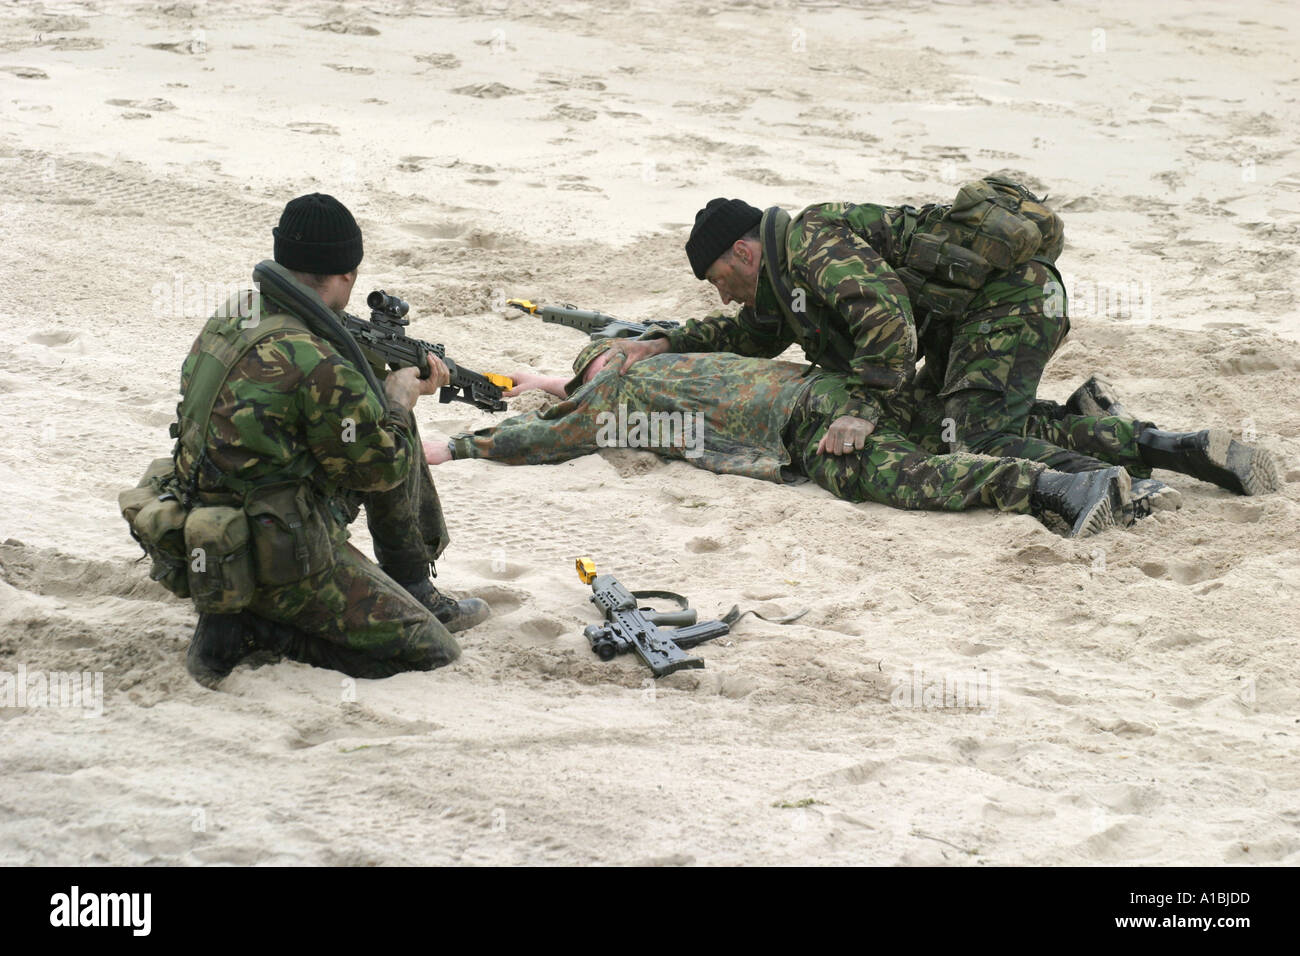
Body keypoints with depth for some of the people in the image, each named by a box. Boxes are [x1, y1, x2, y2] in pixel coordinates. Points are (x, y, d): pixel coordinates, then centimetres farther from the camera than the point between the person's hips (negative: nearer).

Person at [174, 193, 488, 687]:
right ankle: (249, 627, -6)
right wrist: (400, 398, 6)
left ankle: (416, 595, 27)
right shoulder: (315, 363, -25)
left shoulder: (226, 322, 3)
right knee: (432, 652, -2)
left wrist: (391, 382, 23)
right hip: (271, 566, -9)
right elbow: (383, 467, -11)